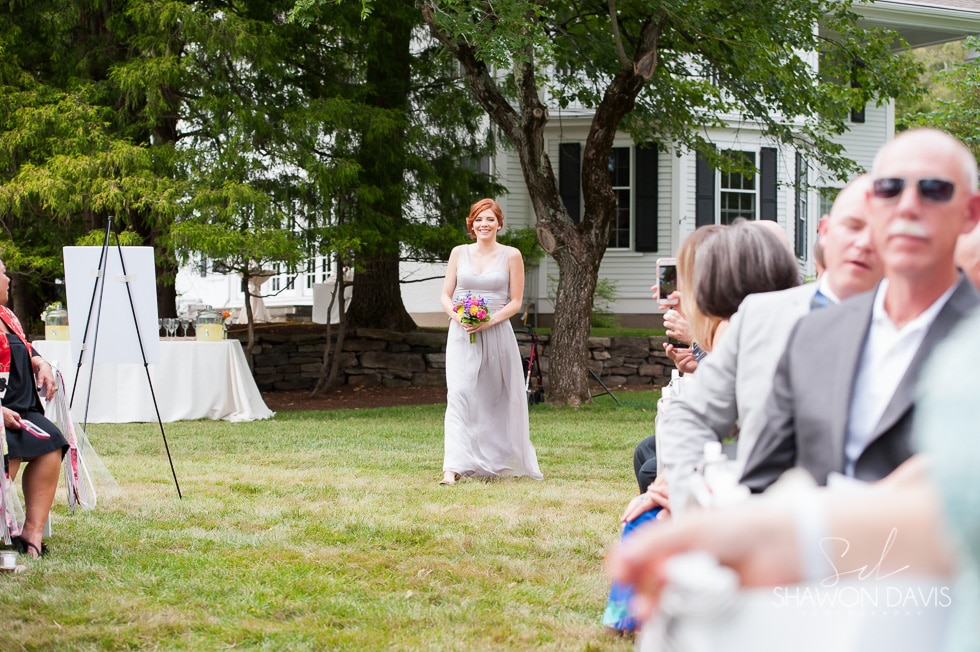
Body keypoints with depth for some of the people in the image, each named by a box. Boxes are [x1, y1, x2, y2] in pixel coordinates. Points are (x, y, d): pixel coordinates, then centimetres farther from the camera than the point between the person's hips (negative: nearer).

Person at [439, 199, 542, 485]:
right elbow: (446, 296, 10)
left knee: (497, 400, 7)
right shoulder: (459, 253, 9)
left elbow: (516, 302, 1)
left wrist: (490, 320, -14)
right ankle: (453, 467, -20)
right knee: (459, 396, -13)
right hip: (462, 335, 1)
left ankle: (500, 462, 24)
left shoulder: (511, 256, 3)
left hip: (497, 333, 0)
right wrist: (457, 316, -11)